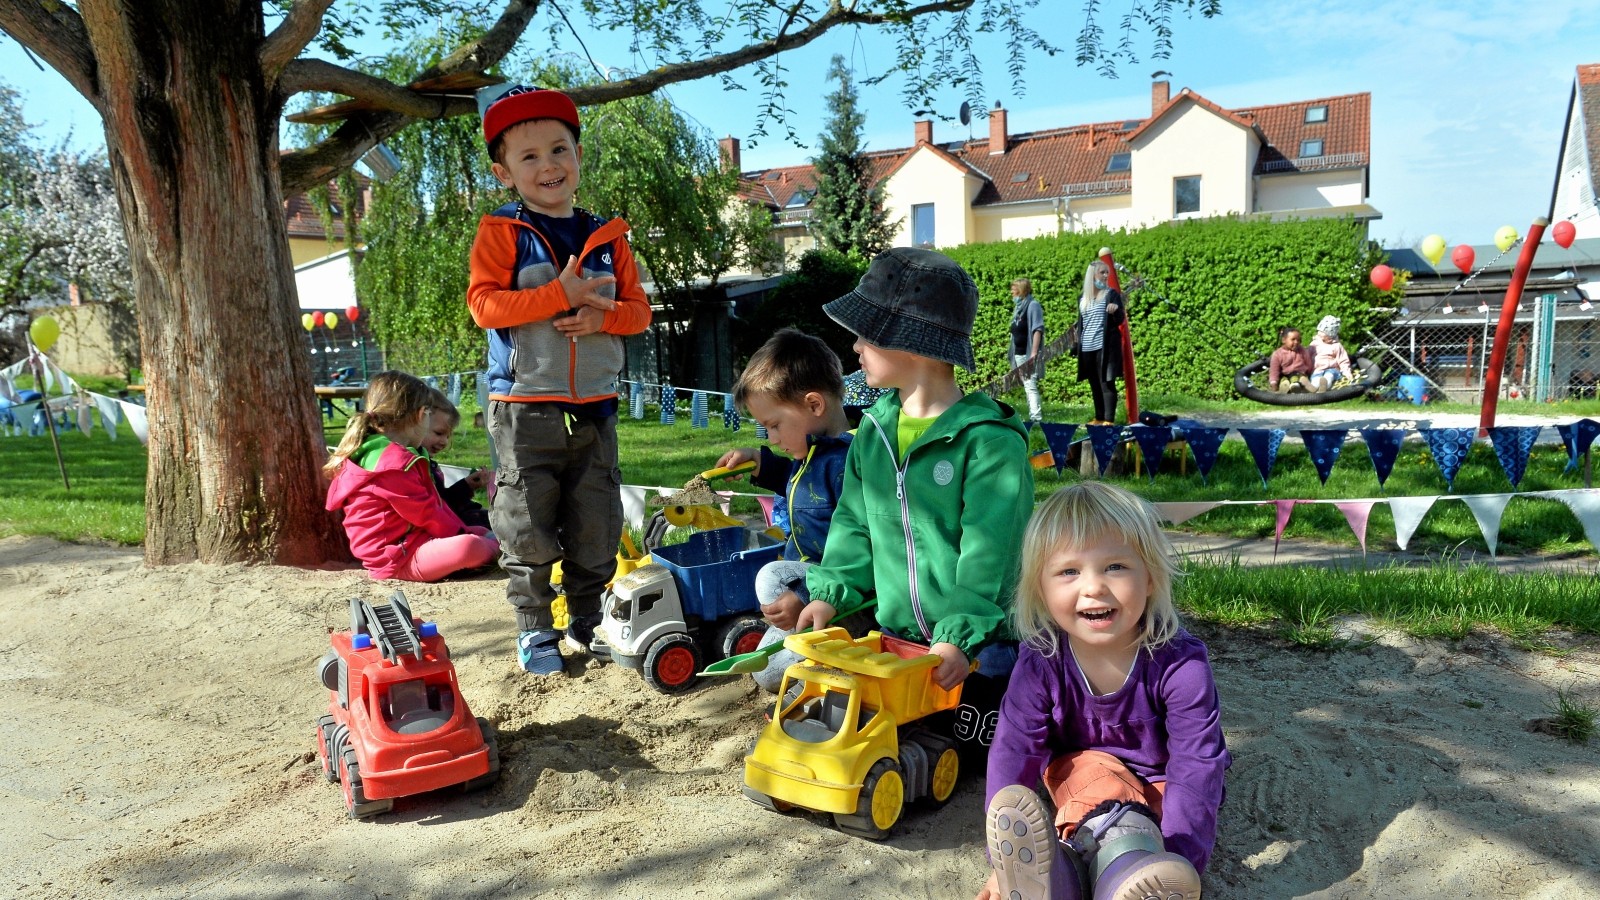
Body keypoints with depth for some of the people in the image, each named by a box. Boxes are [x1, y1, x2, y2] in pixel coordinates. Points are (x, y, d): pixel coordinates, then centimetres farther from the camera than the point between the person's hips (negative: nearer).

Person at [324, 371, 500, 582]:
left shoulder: (383, 454, 17)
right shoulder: (395, 463, -20)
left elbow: (432, 504, 17)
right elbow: (426, 513, -18)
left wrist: (463, 530, 12)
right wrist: (460, 533, -4)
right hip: (397, 560, -12)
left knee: (481, 533, 20)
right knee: (469, 547, -30)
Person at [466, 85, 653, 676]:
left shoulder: (607, 237, 10)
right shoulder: (501, 232, -1)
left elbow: (638, 308, 9)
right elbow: (484, 304, -12)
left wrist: (603, 317, -13)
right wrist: (559, 295, -20)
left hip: (594, 407, 4)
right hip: (525, 409, -3)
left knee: (596, 528, 11)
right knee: (528, 529, 2)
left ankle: (587, 623, 28)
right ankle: (535, 632, 18)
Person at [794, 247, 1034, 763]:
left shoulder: (989, 440, -19)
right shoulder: (874, 429, 3)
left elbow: (988, 552, -21)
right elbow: (854, 523, 10)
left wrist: (961, 636, -25)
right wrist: (831, 593, -1)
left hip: (977, 643, -6)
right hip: (896, 635, 6)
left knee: (975, 747, -1)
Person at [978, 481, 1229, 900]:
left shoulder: (1180, 663, -26)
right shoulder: (1040, 663, -21)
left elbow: (1196, 767, -27)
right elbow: (1013, 751, -21)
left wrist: (1179, 860, -36)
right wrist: (1007, 861, -27)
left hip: (1158, 780, -1)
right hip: (1085, 766, 1)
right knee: (1101, 785, -32)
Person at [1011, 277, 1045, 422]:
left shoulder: (1033, 305, -9)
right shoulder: (1018, 307, 16)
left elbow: (1037, 329, -16)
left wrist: (1034, 352, -22)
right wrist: (1013, 353, 18)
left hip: (1029, 354, -9)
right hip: (1019, 354, 9)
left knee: (1030, 385, -14)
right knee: (1026, 386, 12)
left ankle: (1036, 417, -17)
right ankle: (1033, 414, 18)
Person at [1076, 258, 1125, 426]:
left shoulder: (1112, 294, 0)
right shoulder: (1082, 298, 13)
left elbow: (1120, 320, -5)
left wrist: (1115, 311, -26)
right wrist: (1077, 344, 16)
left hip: (1105, 347, -5)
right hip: (1087, 349, 5)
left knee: (1107, 383, -7)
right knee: (1094, 385, 10)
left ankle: (1109, 419, -6)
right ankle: (1099, 417, 18)